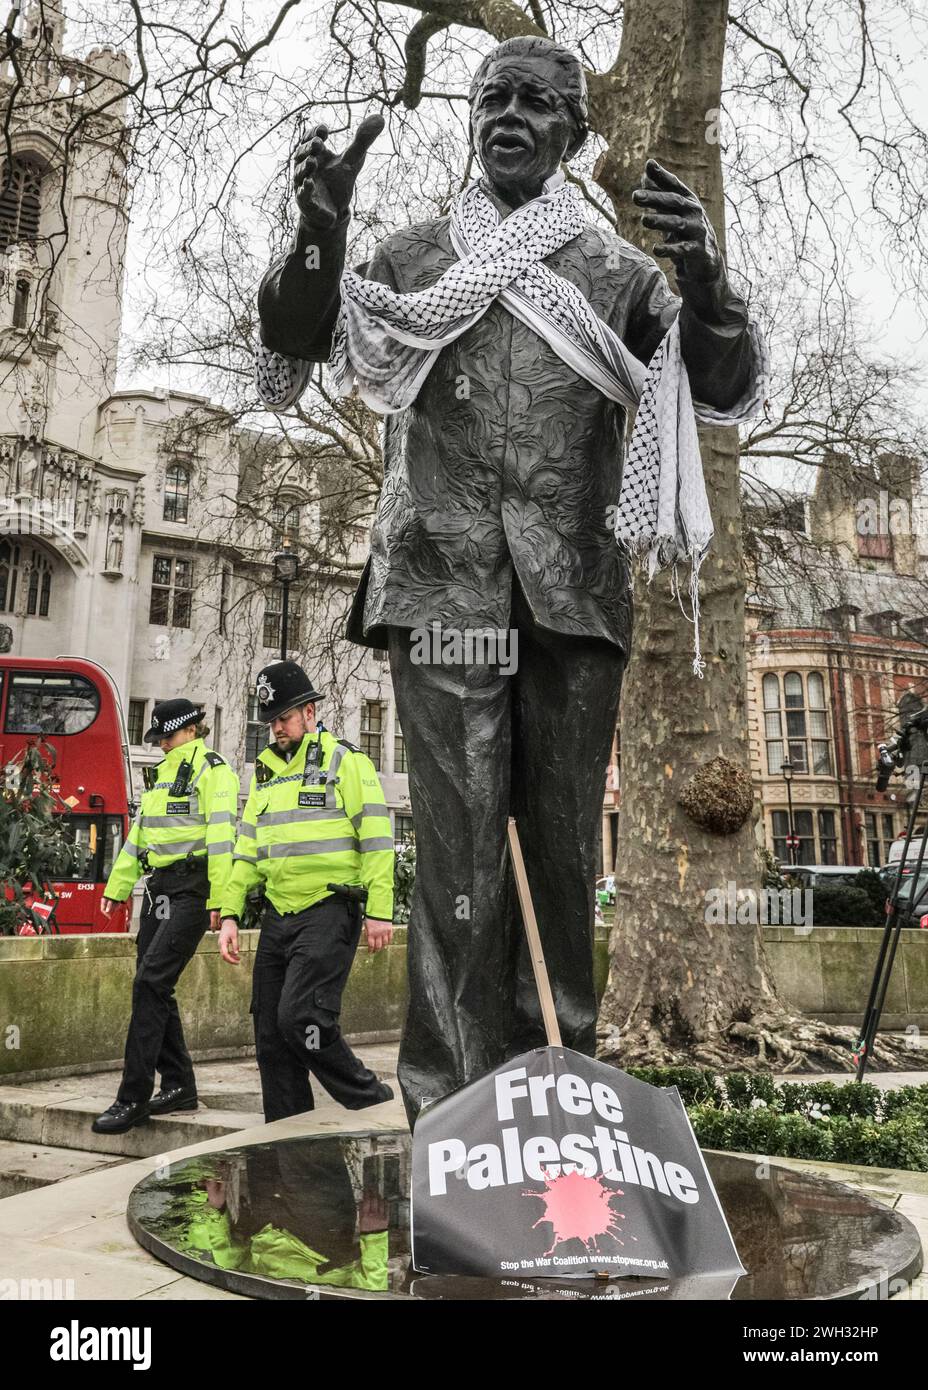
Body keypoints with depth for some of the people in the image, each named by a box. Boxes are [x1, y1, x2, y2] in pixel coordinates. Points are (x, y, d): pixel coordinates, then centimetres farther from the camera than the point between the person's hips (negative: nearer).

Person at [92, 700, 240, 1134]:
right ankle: (179, 1085, 18)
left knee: (151, 982, -13)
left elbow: (221, 837, -15)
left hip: (192, 888, -8)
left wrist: (218, 899, -20)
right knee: (154, 986, 7)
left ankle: (133, 1097, -7)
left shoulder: (212, 770, -7)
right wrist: (116, 888, 21)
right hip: (159, 886, 9)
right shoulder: (160, 774, 20)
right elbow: (140, 834, 24)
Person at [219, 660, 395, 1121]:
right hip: (278, 916, 7)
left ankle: (375, 1105, 4)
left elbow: (376, 838, -9)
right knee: (270, 1036, 8)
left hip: (328, 912, -7)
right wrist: (230, 914, 11)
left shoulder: (345, 761, -3)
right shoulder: (265, 770, 18)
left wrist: (380, 910, -15)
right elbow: (247, 850, 19)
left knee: (301, 1019, -16)